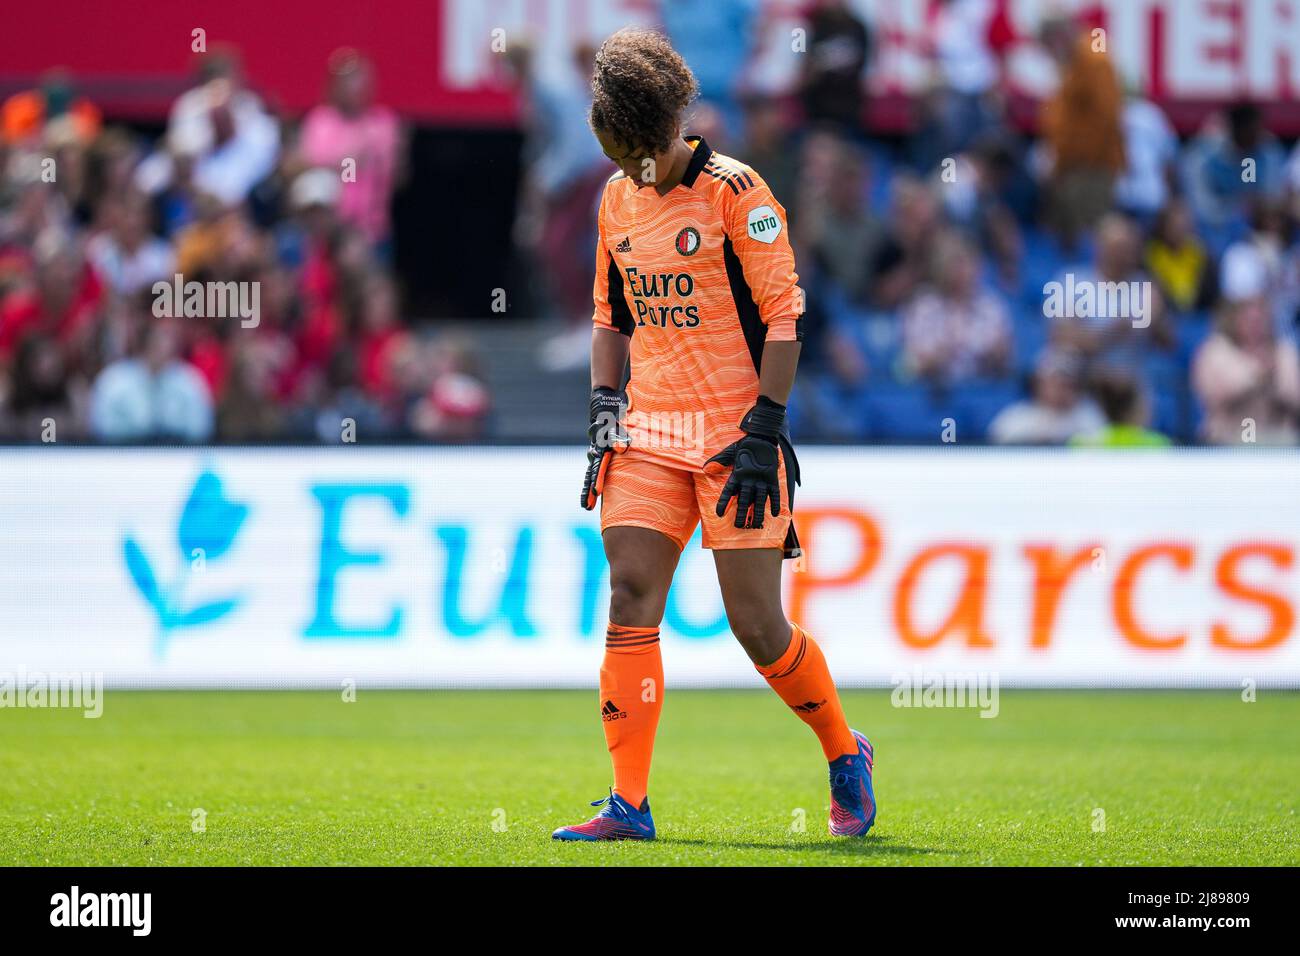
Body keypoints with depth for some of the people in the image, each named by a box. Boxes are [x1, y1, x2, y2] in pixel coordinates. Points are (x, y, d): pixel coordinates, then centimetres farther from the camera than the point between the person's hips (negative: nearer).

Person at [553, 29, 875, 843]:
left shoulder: (733, 190, -8)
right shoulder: (618, 200, 11)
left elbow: (784, 314, -9)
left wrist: (765, 430, -14)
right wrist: (604, 410, 9)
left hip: (733, 432, -5)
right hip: (650, 433, 5)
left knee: (758, 625, -5)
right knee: (631, 597, -8)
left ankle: (846, 754, 19)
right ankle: (629, 803, -7)